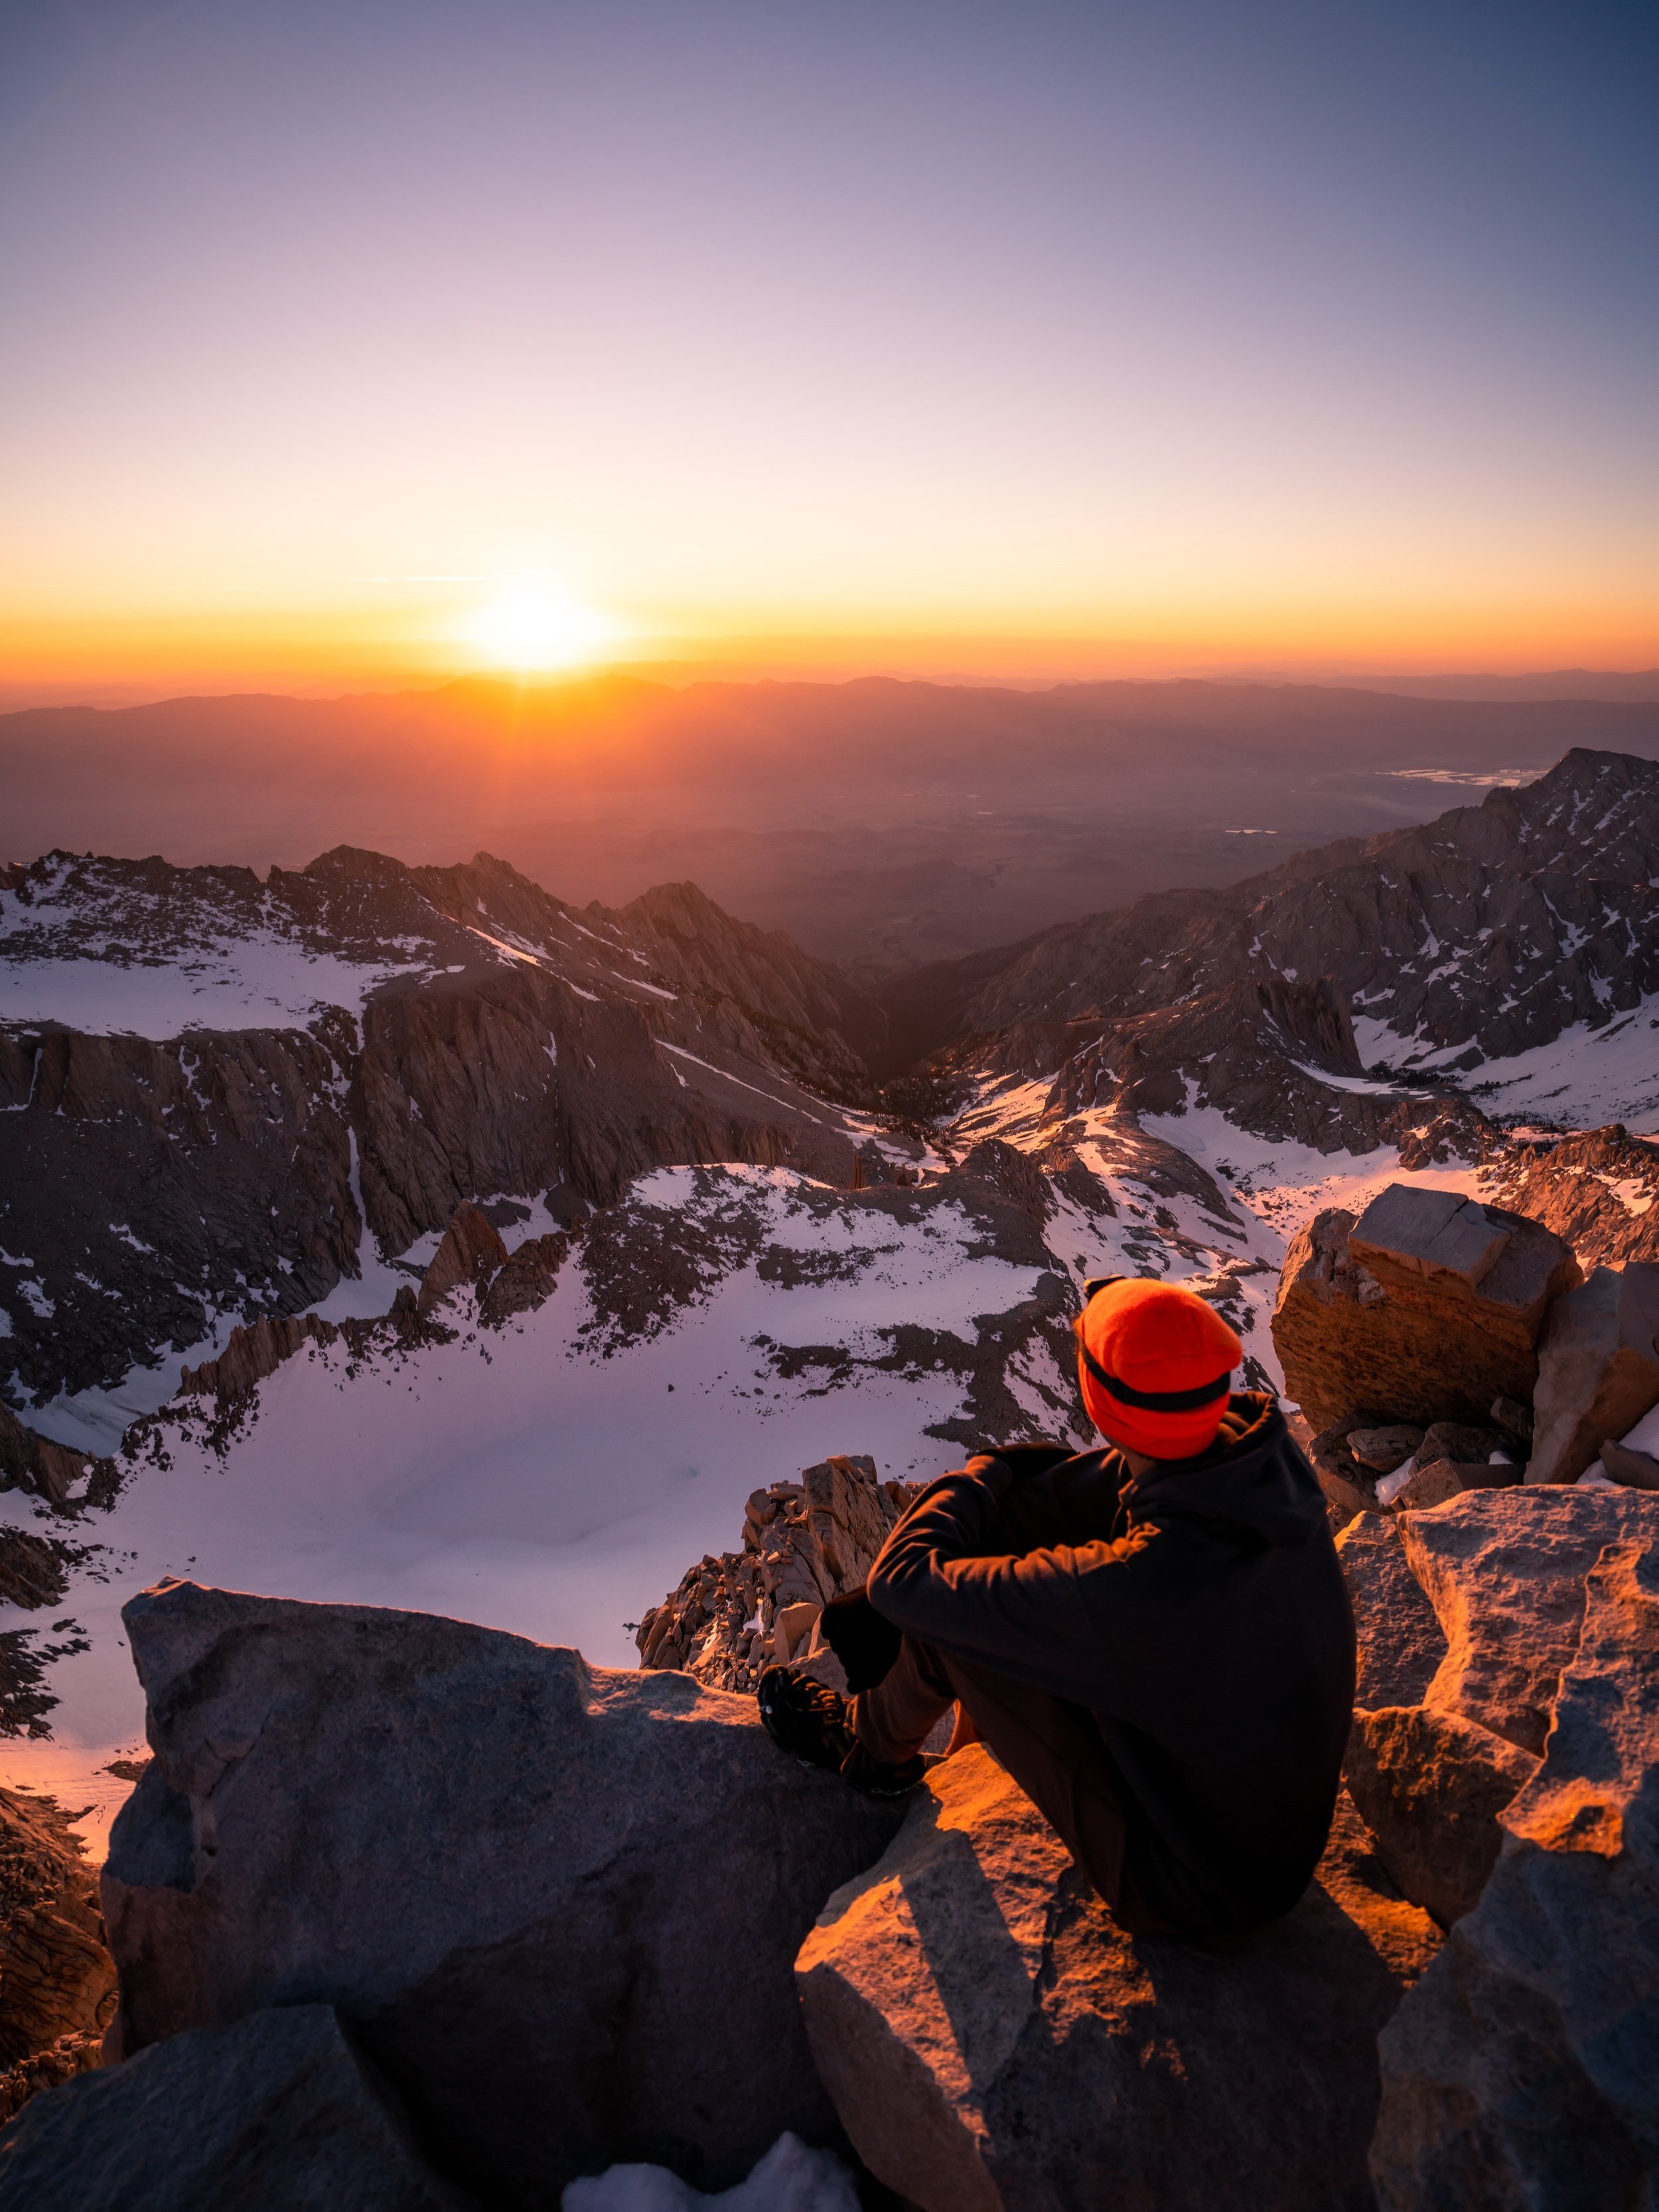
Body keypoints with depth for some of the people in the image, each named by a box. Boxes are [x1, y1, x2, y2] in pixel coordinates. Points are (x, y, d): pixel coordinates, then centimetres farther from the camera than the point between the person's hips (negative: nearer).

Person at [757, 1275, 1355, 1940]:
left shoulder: (1135, 1581, -40)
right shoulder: (1270, 1462, -19)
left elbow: (903, 1579, -27)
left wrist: (977, 1476, -9)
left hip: (1190, 1898, -7)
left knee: (942, 1619, -10)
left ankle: (872, 1747, 26)